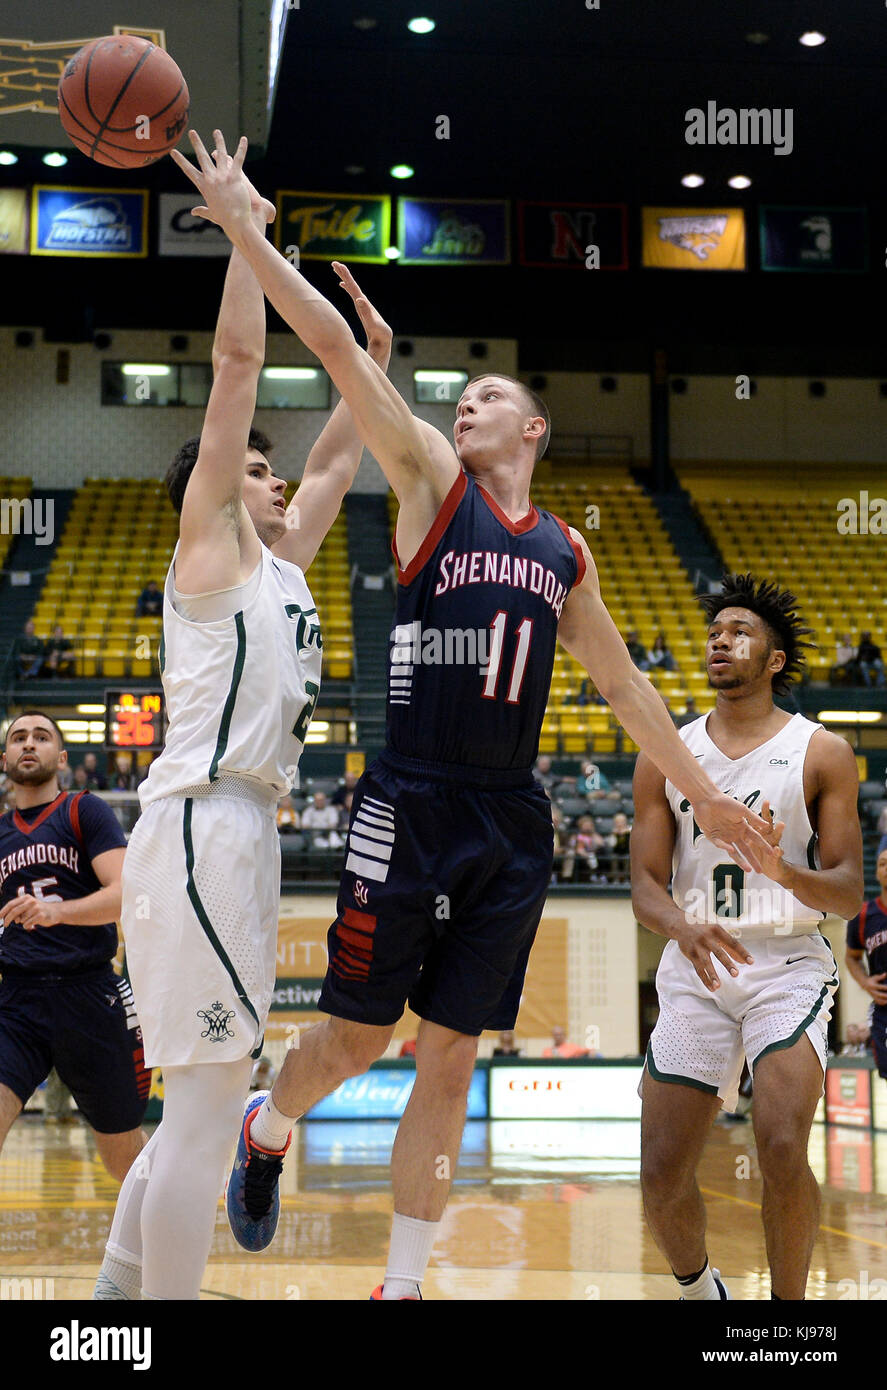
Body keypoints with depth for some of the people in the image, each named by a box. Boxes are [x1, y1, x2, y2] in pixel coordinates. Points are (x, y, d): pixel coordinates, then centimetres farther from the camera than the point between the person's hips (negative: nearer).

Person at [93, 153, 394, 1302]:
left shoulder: (280, 560, 21)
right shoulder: (208, 540, 0)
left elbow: (337, 458, 35)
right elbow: (237, 360, -4)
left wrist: (372, 361, 33)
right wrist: (247, 231, 0)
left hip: (238, 832, 9)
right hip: (203, 830, -9)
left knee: (201, 1106, 13)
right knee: (208, 1106, -10)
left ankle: (115, 1297, 20)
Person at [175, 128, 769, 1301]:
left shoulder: (566, 552, 15)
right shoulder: (434, 483, 3)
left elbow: (622, 682, 23)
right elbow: (336, 350, -6)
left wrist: (700, 790, 24)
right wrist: (242, 228, -13)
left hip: (511, 822, 4)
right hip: (411, 803, -4)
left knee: (451, 1060, 6)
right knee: (356, 1032, 2)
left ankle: (402, 1283, 16)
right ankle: (268, 1130, 36)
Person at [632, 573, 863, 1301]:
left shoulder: (823, 754, 0)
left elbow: (851, 894, -3)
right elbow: (645, 885, 2)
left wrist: (783, 871, -25)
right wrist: (683, 926, -21)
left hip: (789, 967, -2)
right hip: (695, 973, 3)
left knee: (783, 1150, -23)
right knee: (662, 1174, -2)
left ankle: (789, 1304, 1)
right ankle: (697, 1286, 29)